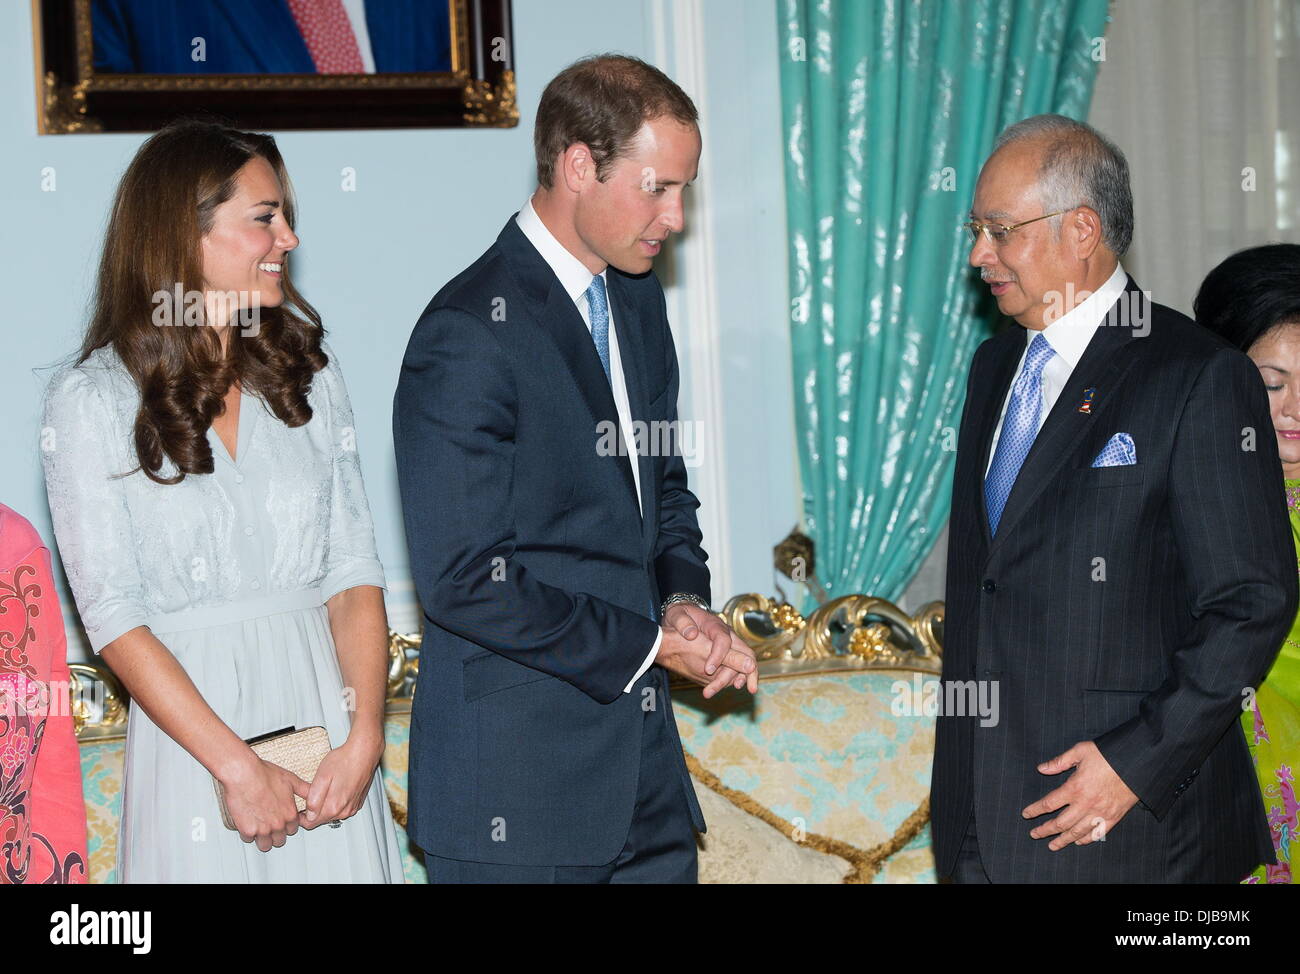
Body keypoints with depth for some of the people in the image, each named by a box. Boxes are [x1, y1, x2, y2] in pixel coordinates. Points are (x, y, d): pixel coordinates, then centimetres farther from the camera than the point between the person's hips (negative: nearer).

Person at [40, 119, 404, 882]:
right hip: (190, 733, -3)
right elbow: (114, 618, -9)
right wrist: (239, 768, -15)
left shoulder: (307, 371, 8)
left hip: (322, 708, 4)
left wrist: (364, 736, -10)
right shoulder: (90, 400, -5)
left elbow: (353, 568, 3)